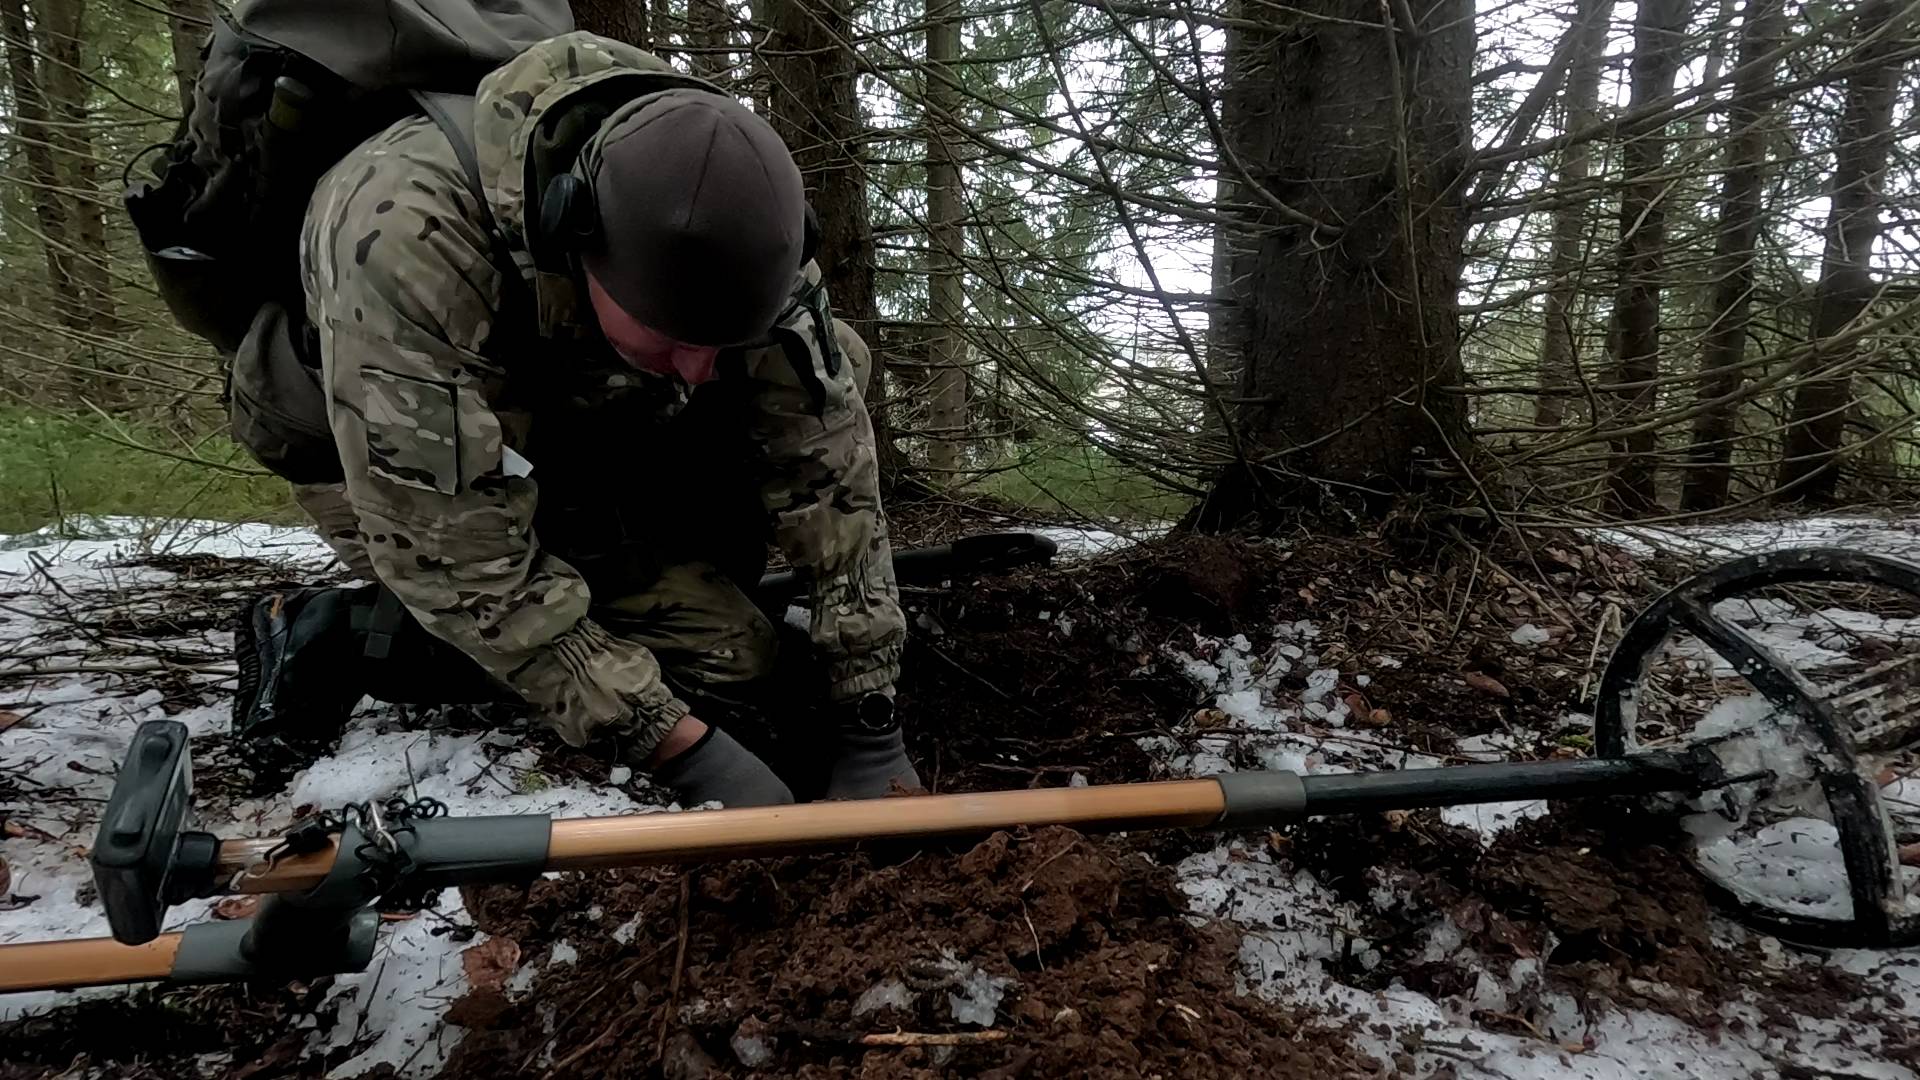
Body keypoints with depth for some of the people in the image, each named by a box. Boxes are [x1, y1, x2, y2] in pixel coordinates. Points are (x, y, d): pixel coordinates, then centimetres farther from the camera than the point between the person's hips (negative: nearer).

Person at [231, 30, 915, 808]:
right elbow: (452, 549, -36)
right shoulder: (409, 235, -40)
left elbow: (826, 466, -22)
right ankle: (328, 636, -9)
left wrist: (869, 722, -23)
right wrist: (681, 748, -35)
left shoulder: (730, 209, -26)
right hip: (399, 478, -5)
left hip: (574, 430, 5)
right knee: (725, 651, -17)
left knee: (820, 378, -9)